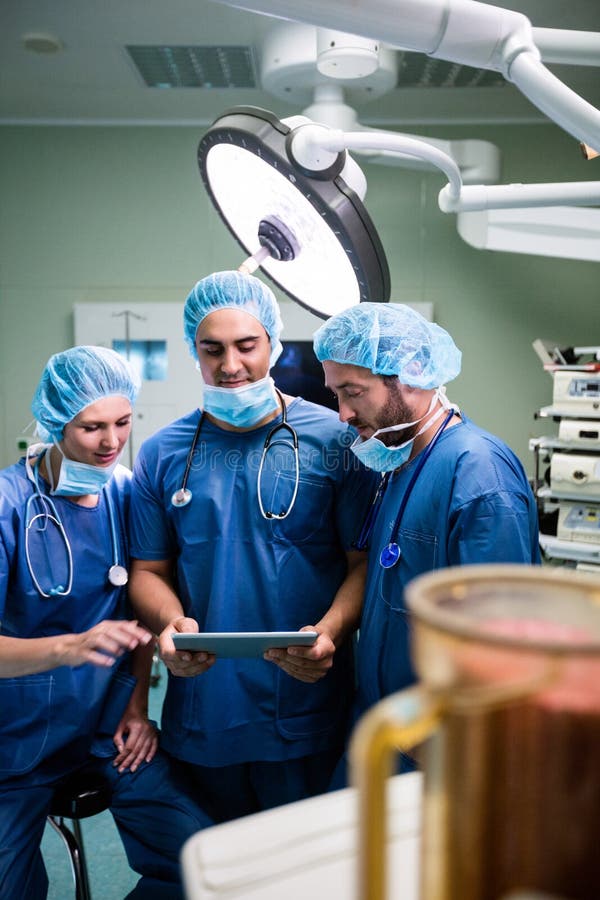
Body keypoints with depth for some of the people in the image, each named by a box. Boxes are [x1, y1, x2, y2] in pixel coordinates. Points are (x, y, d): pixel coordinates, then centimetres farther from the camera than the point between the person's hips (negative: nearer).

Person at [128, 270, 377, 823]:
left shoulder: (333, 440, -5)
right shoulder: (163, 455, 3)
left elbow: (366, 562, -5)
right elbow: (149, 571, 7)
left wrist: (330, 632, -21)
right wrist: (172, 623, -13)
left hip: (307, 711, -2)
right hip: (202, 711, 2)